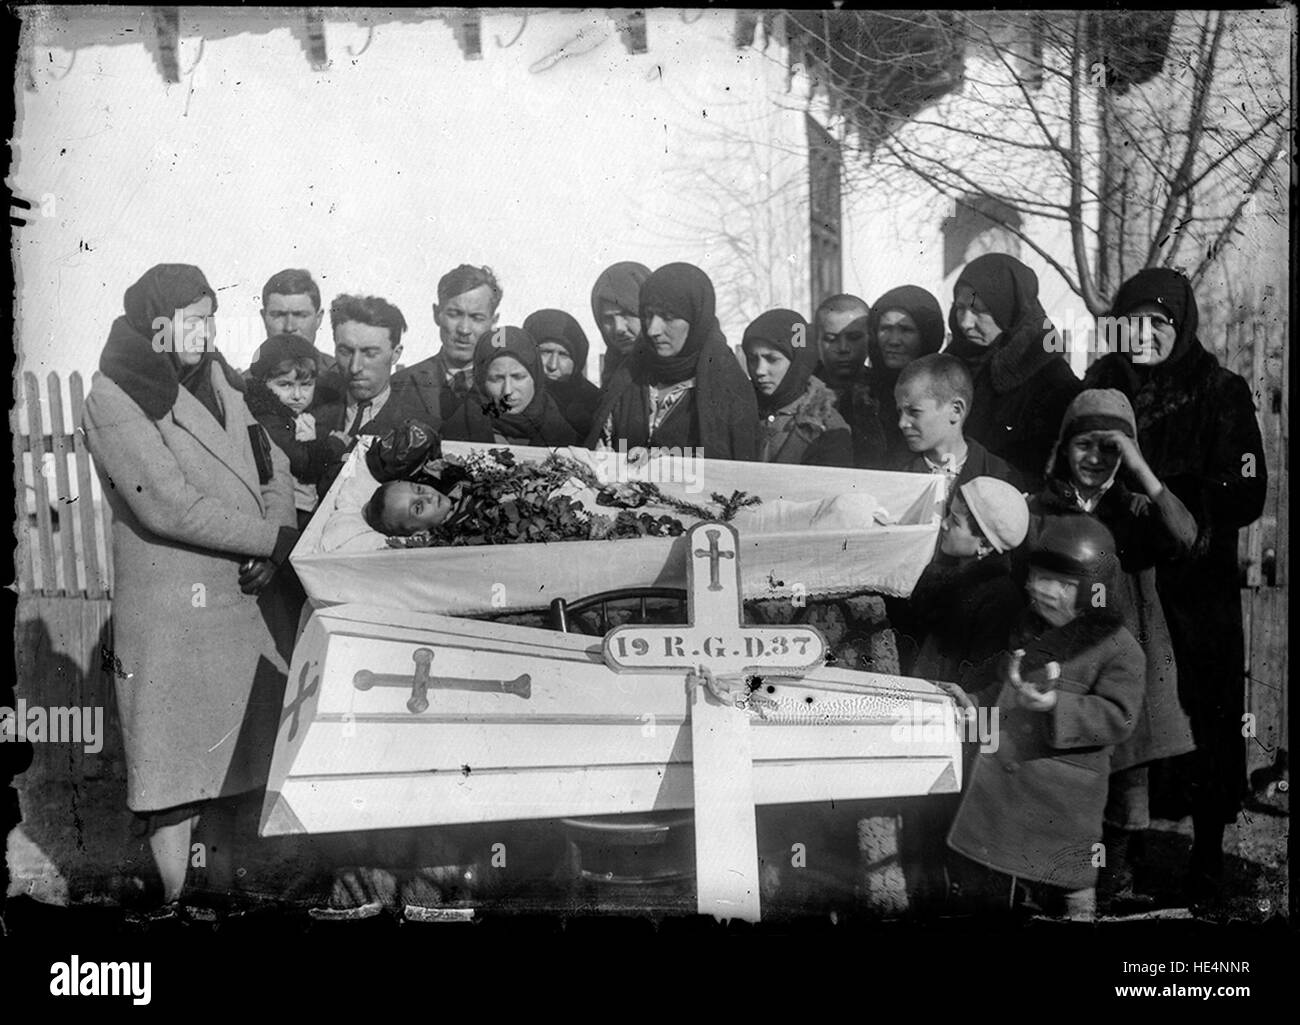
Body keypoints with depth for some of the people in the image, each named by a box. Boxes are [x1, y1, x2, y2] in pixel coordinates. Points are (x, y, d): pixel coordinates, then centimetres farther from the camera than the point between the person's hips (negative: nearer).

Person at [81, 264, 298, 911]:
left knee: (252, 749, 13)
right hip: (175, 609, -7)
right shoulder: (113, 400, -10)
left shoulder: (217, 377, 11)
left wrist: (278, 545, -8)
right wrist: (274, 538, -15)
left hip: (251, 592, 7)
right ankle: (177, 896, 17)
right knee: (175, 760, 4)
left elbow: (273, 468, 10)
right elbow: (171, 506, -19)